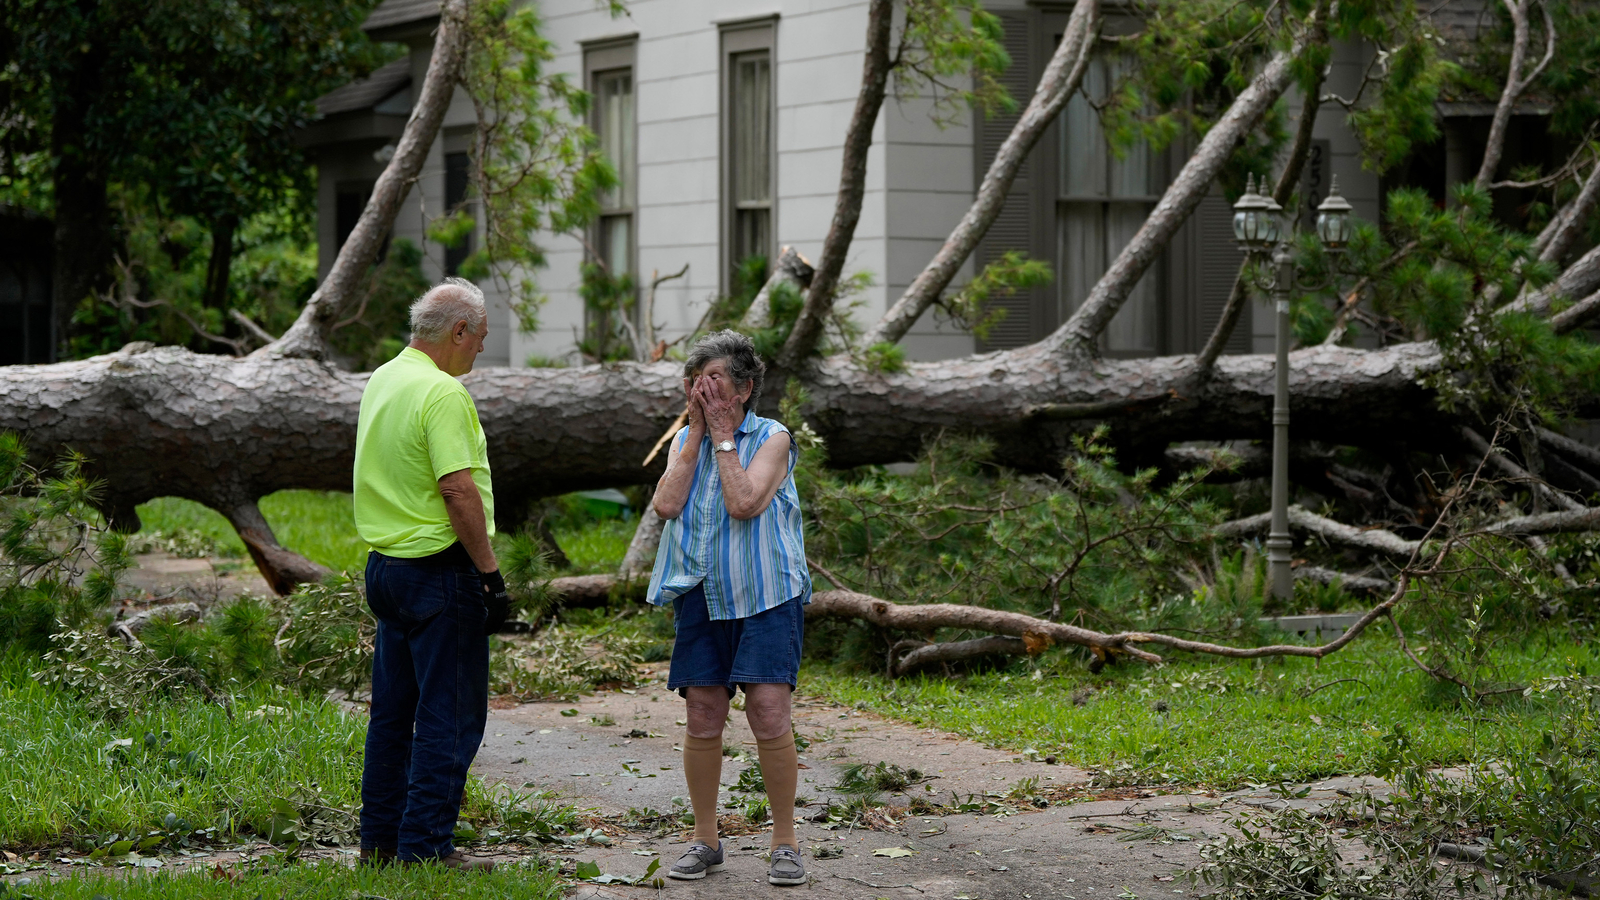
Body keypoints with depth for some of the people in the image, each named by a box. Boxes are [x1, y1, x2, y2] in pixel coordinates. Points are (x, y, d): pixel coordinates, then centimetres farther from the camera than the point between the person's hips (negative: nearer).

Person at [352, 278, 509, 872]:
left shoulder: (380, 381, 12)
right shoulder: (442, 393, -17)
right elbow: (460, 491, -23)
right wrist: (491, 574, -17)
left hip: (384, 564, 9)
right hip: (438, 571, -9)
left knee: (392, 712, 14)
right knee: (450, 716, -3)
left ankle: (380, 841, 19)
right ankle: (424, 846, -3)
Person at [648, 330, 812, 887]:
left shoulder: (771, 439, -1)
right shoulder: (685, 441, 12)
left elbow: (743, 503, -18)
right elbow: (667, 504, -7)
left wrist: (723, 434, -10)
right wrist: (697, 431, -4)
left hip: (764, 595, -4)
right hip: (701, 596, 4)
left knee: (769, 713, -12)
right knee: (703, 719, 3)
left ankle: (785, 843, -2)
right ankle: (705, 840, 15)